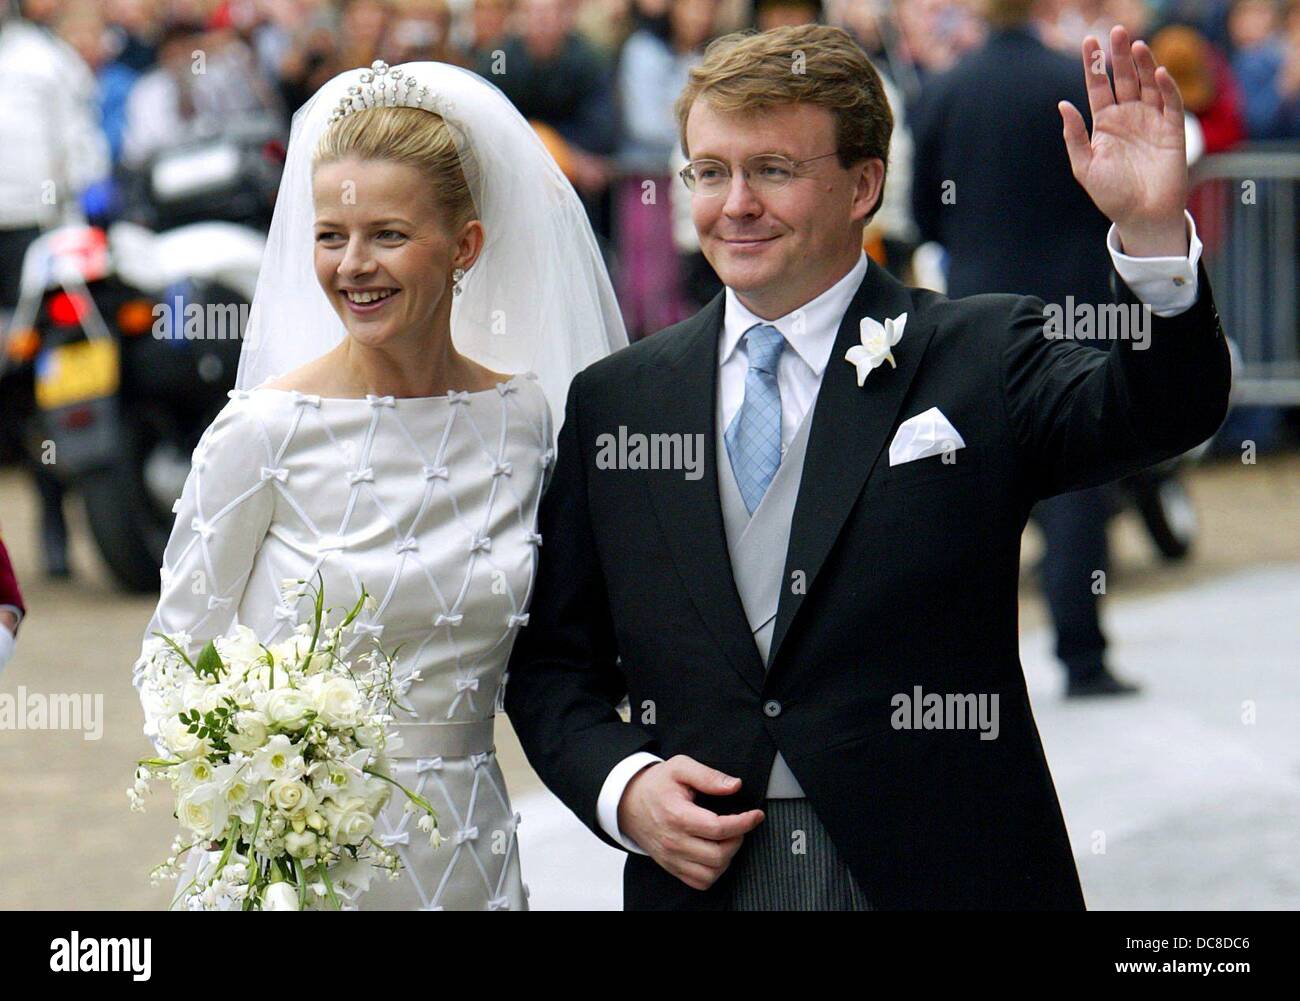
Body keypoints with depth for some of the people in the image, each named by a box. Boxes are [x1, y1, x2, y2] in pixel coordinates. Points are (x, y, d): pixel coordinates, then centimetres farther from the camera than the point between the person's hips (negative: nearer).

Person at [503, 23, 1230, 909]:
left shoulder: (979, 359, -1)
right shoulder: (614, 402, 7)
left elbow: (1162, 407, -19)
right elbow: (553, 662, 11)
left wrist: (1154, 231, -36)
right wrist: (621, 786, -8)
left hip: (943, 875, -2)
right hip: (699, 879, 2)